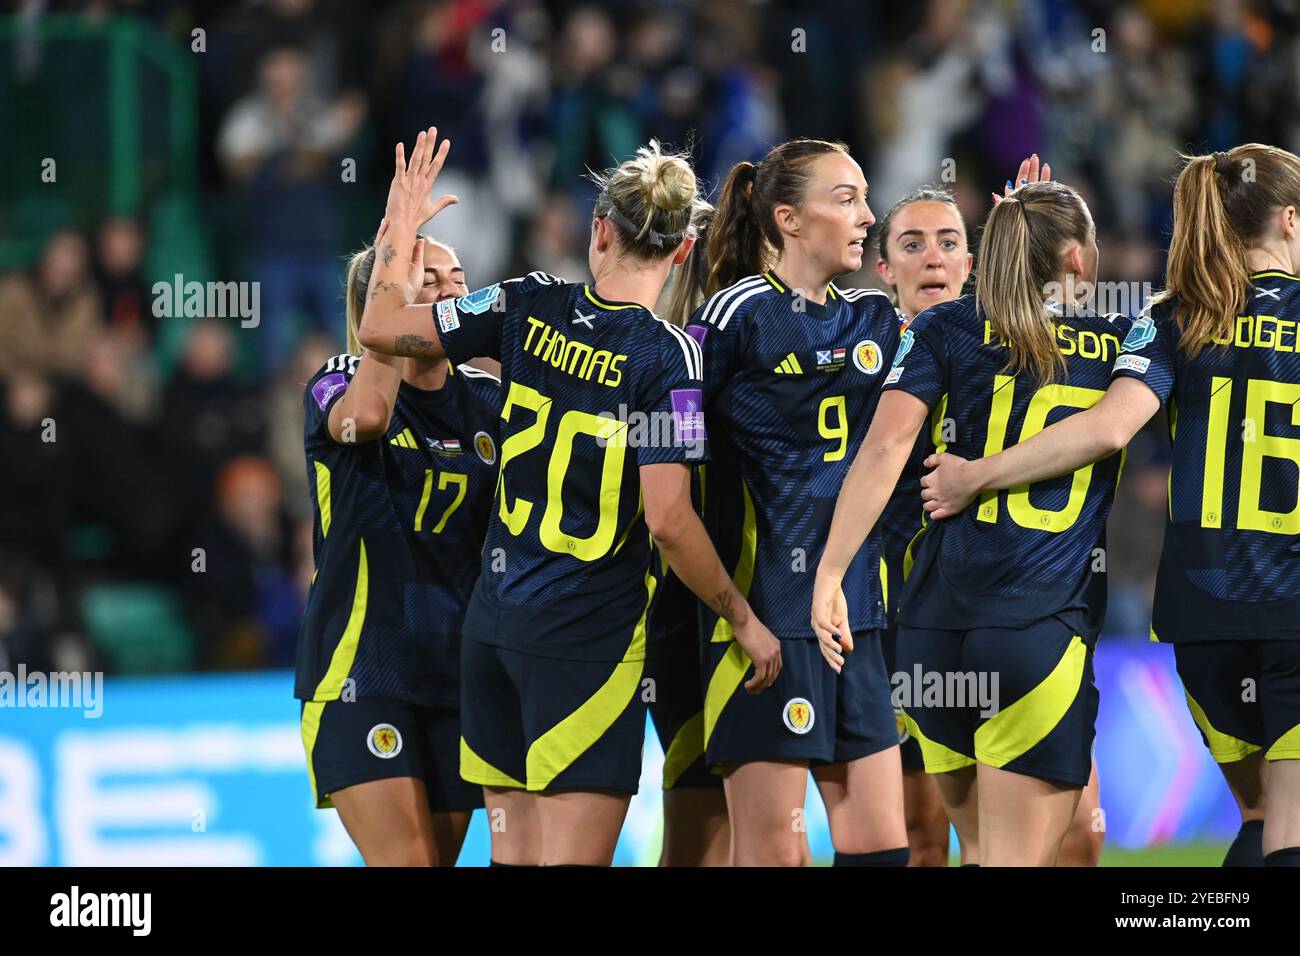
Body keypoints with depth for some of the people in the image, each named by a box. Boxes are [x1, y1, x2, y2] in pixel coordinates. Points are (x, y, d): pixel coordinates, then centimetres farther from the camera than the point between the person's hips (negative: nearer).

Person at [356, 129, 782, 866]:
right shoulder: (668, 356, -13)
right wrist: (746, 622, -8)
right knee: (572, 859, -6)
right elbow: (668, 521, -19)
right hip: (588, 634, -6)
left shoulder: (530, 308, 0)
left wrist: (401, 228, 23)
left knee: (515, 855, 11)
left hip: (495, 617, 6)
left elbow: (381, 329, 7)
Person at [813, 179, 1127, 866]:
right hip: (1046, 624, -2)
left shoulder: (947, 329, 7)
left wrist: (829, 575, -7)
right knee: (1021, 862, -4)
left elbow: (883, 450, -4)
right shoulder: (1126, 347, 9)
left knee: (982, 846, 21)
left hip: (935, 624, 2)